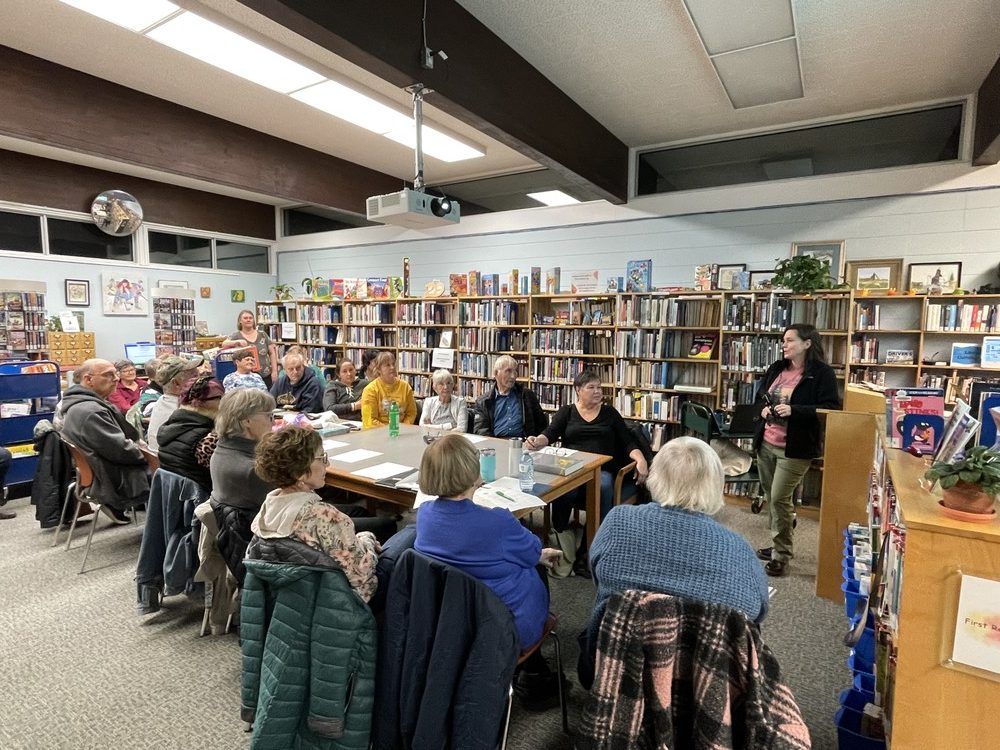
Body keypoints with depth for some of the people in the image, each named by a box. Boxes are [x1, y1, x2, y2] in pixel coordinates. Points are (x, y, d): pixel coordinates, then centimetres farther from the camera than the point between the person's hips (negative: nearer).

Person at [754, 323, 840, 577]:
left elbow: (830, 409, -15)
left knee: (780, 498, -6)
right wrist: (763, 409, -2)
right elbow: (759, 396, 20)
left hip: (795, 448, -7)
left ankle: (782, 555, 10)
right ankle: (778, 544, 31)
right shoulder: (776, 368, 10)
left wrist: (793, 410, -25)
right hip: (766, 443, 7)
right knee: (770, 496, 14)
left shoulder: (823, 373, -9)